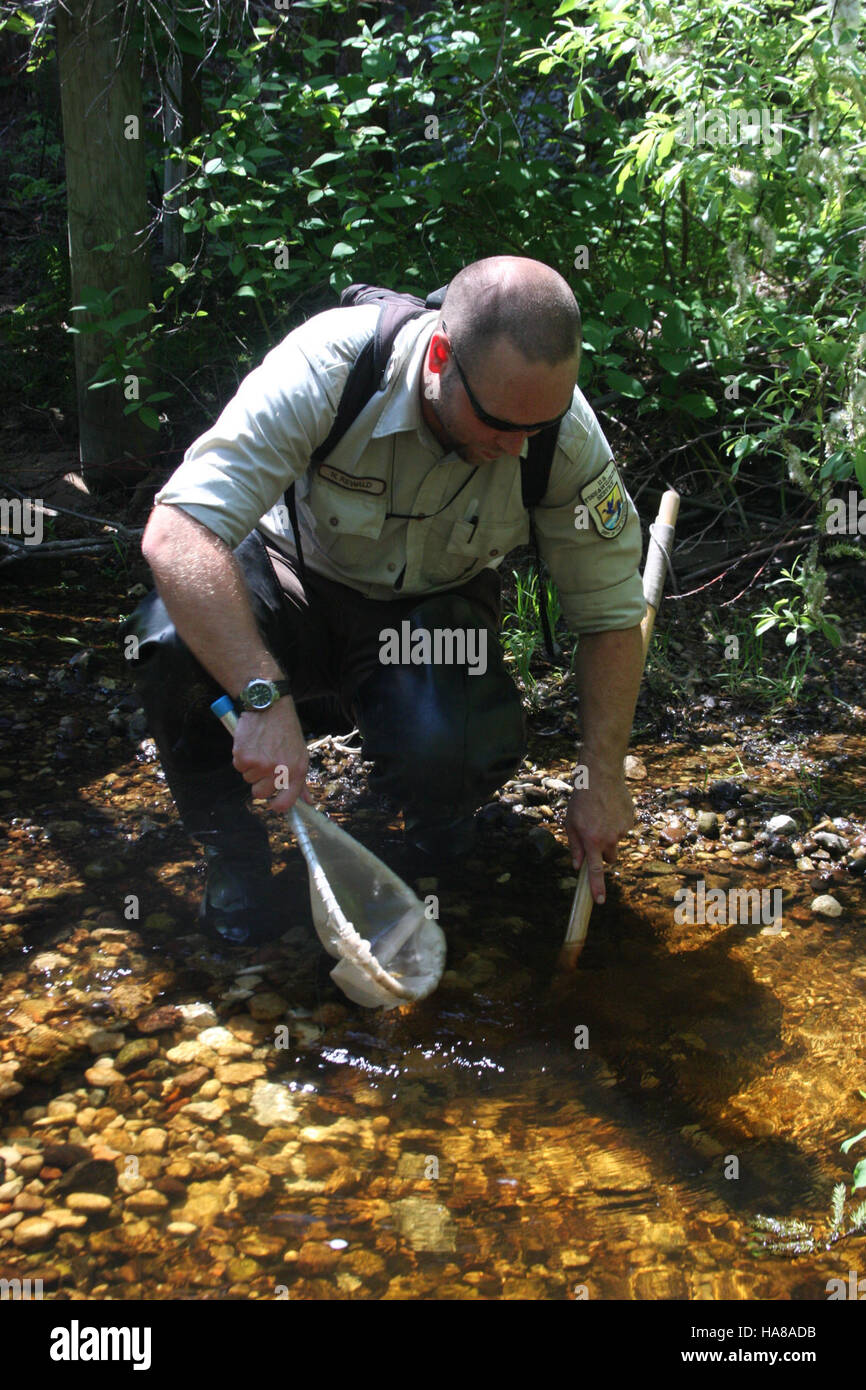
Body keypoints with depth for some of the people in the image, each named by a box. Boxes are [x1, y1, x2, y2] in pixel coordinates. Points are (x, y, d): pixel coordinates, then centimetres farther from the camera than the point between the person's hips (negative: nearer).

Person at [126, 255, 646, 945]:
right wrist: (265, 698, -49)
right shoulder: (329, 366, -33)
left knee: (450, 757, -32)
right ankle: (231, 849, -5)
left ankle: (440, 834, 10)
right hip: (297, 578, -1)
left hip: (434, 609, 1)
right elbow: (175, 532, -40)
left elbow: (613, 614, -9)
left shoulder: (568, 434, -23)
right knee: (174, 642, -34)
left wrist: (603, 780, -13)